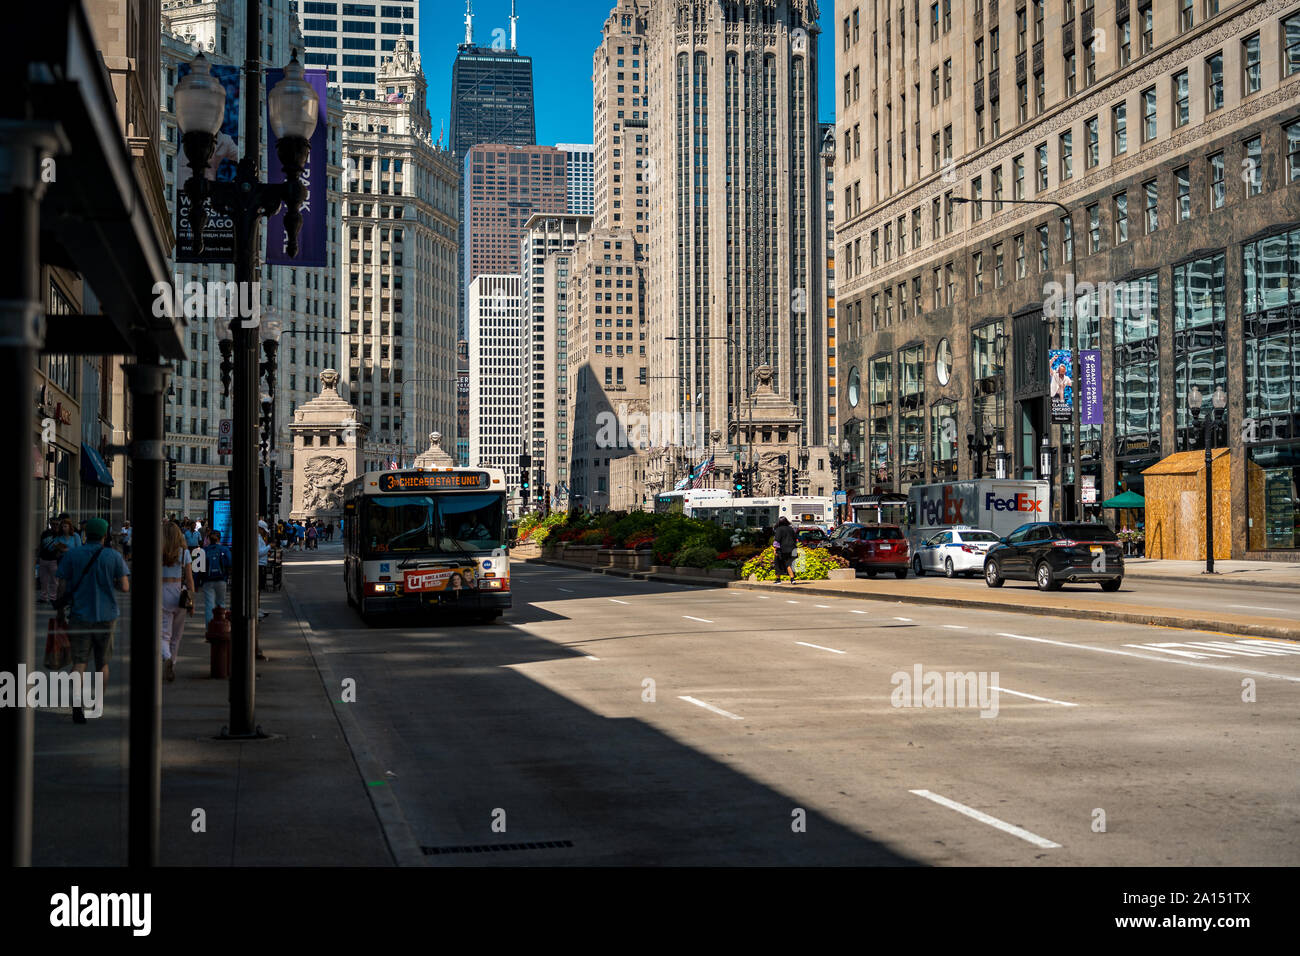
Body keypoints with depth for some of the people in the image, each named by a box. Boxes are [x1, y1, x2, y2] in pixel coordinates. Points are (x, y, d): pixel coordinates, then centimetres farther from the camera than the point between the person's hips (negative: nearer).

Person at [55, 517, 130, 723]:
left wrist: (60, 612, 7)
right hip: (106, 615, 1)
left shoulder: (71, 555, -3)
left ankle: (77, 705, -22)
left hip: (80, 615, -1)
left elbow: (63, 586, -2)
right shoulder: (114, 556, -4)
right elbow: (125, 587, -8)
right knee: (102, 663, 16)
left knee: (79, 662, -4)